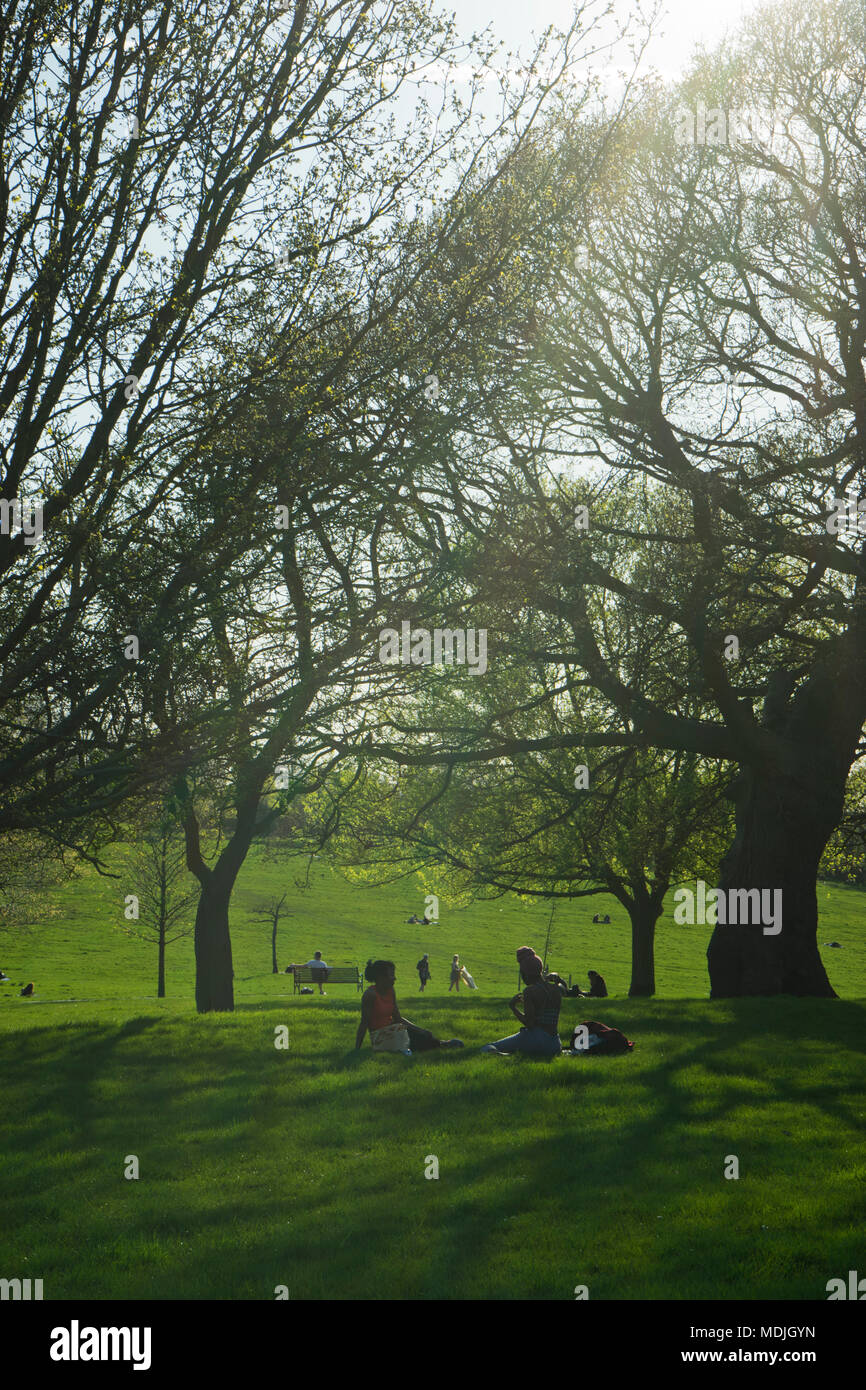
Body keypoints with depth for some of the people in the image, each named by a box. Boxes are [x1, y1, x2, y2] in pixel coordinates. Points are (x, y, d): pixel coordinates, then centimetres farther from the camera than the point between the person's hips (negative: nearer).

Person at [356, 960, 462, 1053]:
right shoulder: (370, 994, -14)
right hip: (379, 1037, -8)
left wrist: (419, 1030, 4)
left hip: (391, 1030, 8)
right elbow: (364, 1023, -13)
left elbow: (398, 1018, 11)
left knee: (424, 1034, -13)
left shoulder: (390, 991, 7)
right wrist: (357, 1049, -14)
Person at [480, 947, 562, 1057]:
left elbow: (529, 1022, -15)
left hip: (535, 1039, -7)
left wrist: (512, 1007, -1)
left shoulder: (530, 991, -9)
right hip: (555, 1045, 7)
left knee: (487, 1048, -7)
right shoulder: (556, 989, 12)